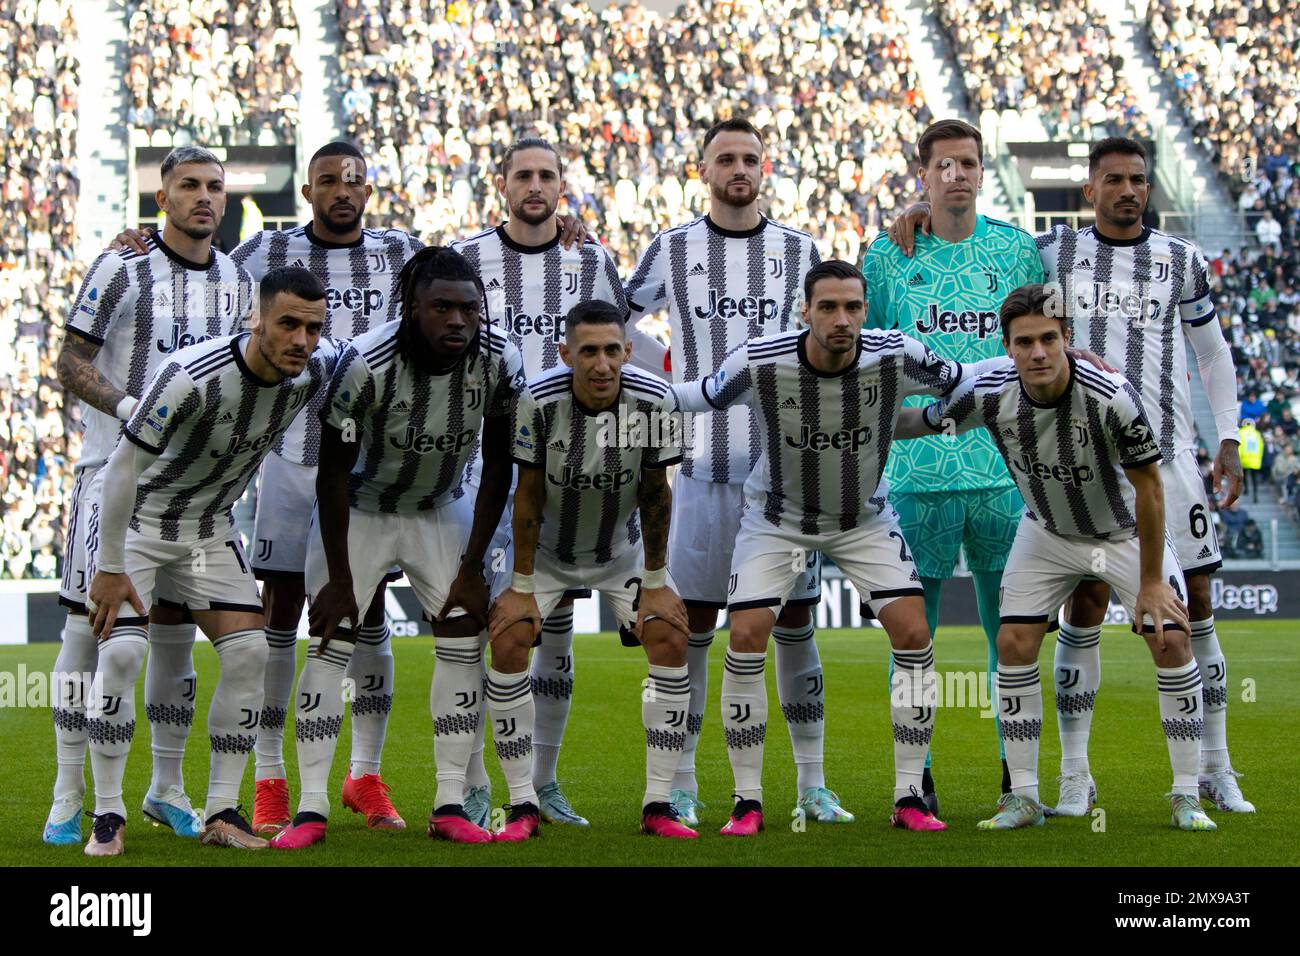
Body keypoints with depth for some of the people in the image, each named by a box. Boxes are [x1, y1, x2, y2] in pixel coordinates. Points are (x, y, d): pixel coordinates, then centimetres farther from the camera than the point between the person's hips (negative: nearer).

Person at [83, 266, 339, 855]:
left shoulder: (315, 370, -15)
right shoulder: (192, 376, -34)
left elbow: (357, 351, 14)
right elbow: (124, 466, -27)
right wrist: (110, 569, -24)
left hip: (210, 530, 5)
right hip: (138, 520, -5)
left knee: (248, 653, -7)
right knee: (121, 653, -18)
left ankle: (220, 814, 1)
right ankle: (108, 816, -7)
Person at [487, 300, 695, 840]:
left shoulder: (654, 401, -22)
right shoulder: (538, 401, -26)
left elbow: (655, 494, -12)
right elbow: (528, 495, -17)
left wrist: (656, 583, -8)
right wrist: (522, 587, -14)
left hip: (621, 548, 1)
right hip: (546, 549, -1)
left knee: (671, 638, -13)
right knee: (507, 643, -17)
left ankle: (657, 806, -6)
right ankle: (523, 808, -7)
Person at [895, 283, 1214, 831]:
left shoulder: (1110, 398, -34)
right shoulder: (990, 395, -26)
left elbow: (1148, 485, -23)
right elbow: (919, 422, -5)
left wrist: (1151, 582, -18)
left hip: (1126, 532, -3)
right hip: (1046, 533, 3)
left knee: (1171, 641, -13)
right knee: (1014, 645, -8)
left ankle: (1186, 796, -1)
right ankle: (1024, 797, 3)